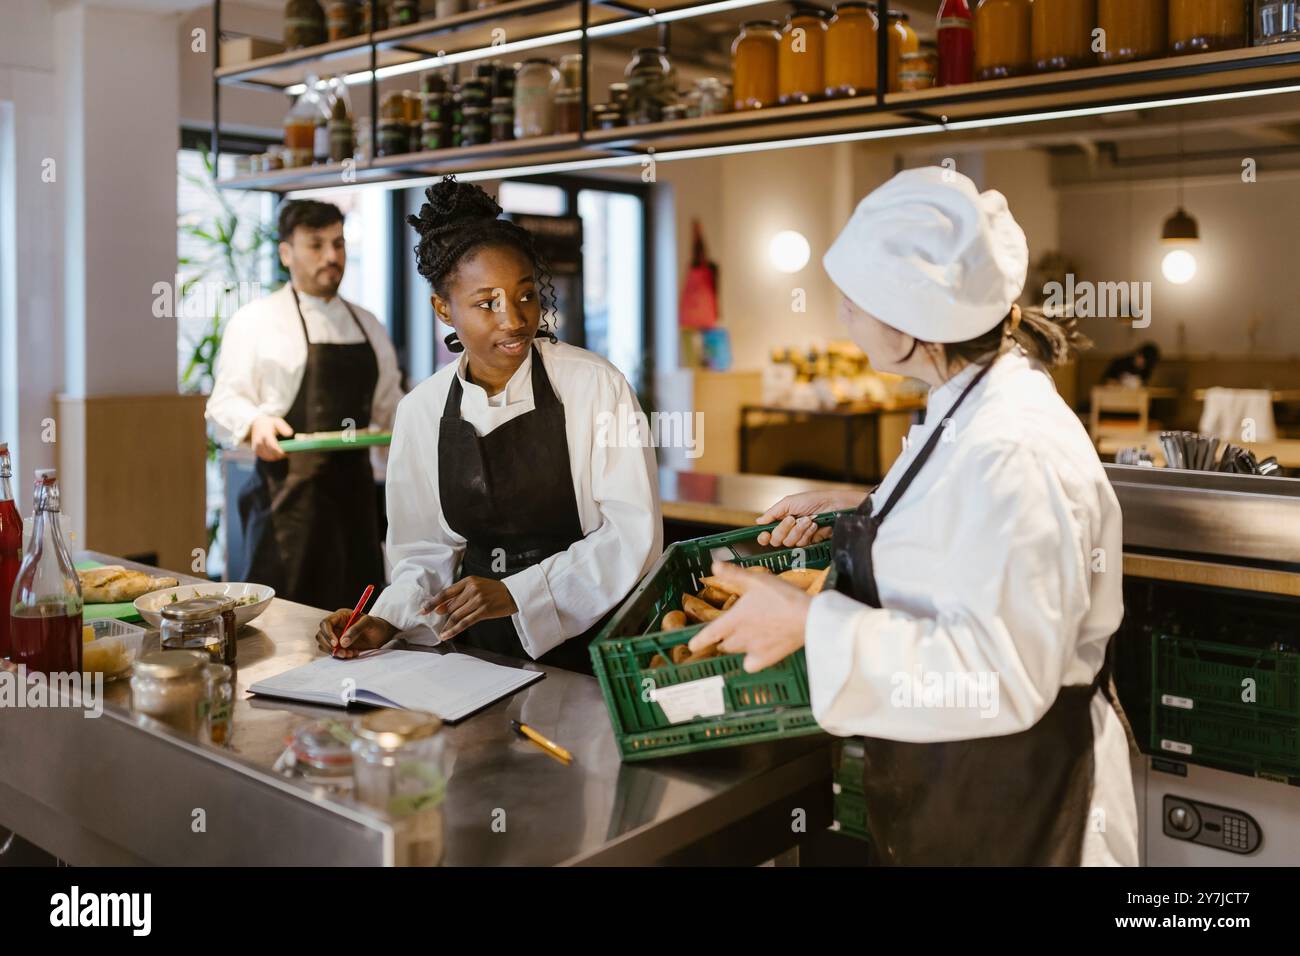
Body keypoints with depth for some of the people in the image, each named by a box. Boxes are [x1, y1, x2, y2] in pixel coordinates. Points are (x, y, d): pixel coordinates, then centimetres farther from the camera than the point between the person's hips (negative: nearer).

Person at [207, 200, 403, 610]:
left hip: (353, 487, 5)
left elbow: (388, 406, 23)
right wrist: (256, 423, -25)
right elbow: (225, 404, -4)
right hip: (288, 494, -5)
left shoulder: (367, 326, 17)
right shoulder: (255, 321, 0)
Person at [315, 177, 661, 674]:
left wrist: (516, 593, -16)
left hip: (589, 642, -3)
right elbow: (428, 552, 13)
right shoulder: (420, 411, 5)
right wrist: (388, 620, -5)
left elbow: (633, 535, -9)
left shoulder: (595, 385, -6)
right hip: (480, 648, 4)